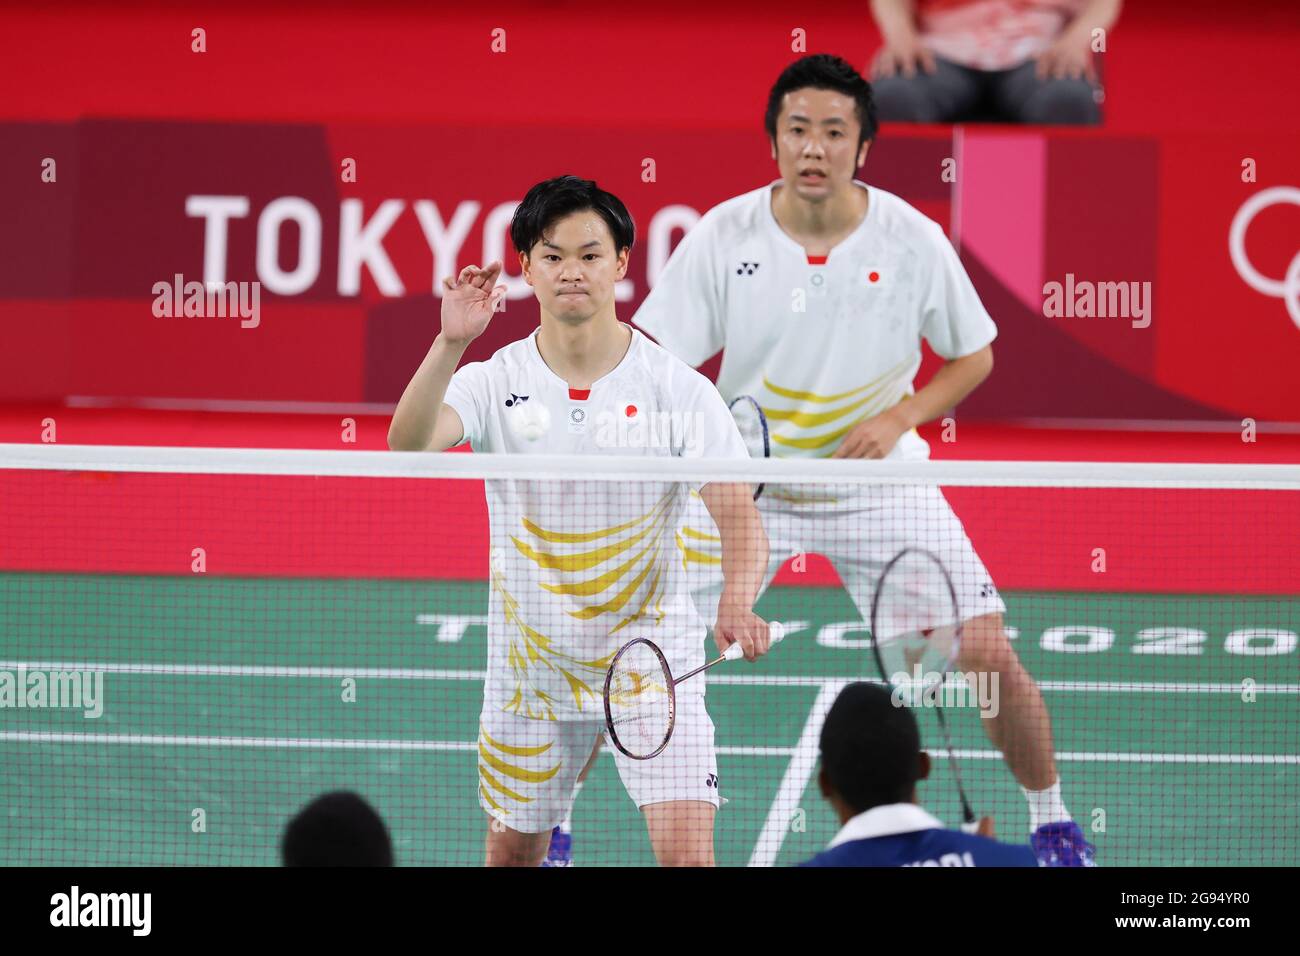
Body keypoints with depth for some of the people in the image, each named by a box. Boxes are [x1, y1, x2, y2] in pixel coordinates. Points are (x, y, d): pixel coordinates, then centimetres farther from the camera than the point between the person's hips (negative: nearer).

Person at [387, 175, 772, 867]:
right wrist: (450, 342, -38)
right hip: (530, 666, 2)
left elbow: (740, 517, -12)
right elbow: (408, 443, -23)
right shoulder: (496, 382, -4)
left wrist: (737, 606, -32)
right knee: (513, 852, 12)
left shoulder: (679, 389, -7)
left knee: (687, 851, -15)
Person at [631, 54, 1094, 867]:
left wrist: (900, 417, -15)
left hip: (879, 483, 0)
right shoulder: (722, 238, -14)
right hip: (743, 481, 0)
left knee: (989, 655, -9)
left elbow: (973, 357, 2)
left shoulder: (913, 240, -13)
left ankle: (1051, 820, 16)